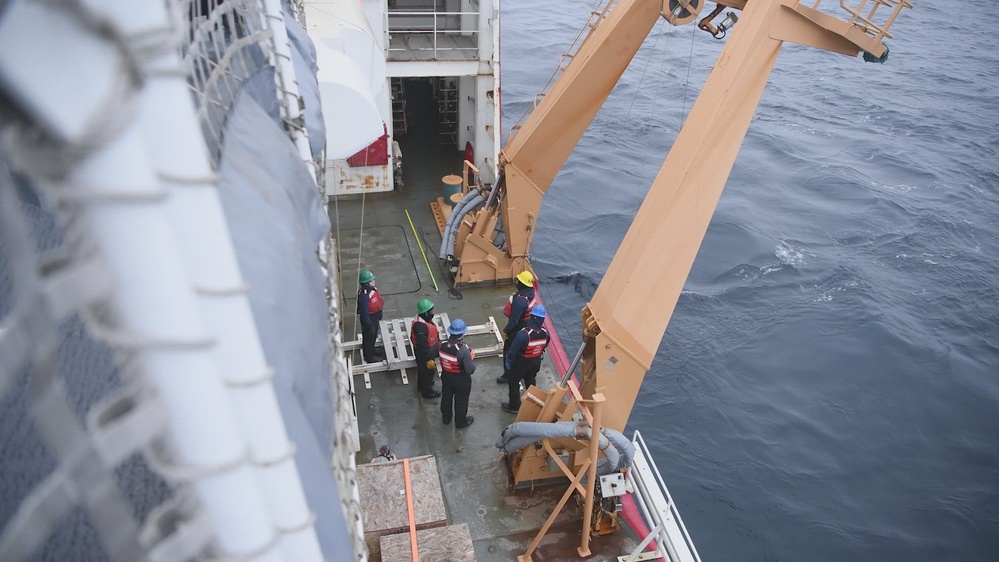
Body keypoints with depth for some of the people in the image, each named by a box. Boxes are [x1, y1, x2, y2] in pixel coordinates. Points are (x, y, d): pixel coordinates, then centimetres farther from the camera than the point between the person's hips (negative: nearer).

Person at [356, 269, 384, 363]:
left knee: (374, 336, 28)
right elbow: (364, 312, -28)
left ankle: (372, 353, 50)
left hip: (375, 317, 9)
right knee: (368, 338, 12)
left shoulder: (372, 289, -5)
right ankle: (369, 358, 32)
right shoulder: (363, 295, -34)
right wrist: (369, 325, -22)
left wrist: (379, 315, 20)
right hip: (369, 319, -9)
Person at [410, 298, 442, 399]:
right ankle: (427, 392, 35)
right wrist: (428, 360, -25)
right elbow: (422, 346, -32)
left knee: (422, 369, 30)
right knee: (428, 371, 13)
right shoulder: (421, 326, -38)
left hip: (427, 349, 9)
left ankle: (422, 385, 53)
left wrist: (437, 341, 24)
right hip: (424, 353, -9)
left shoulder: (423, 318, -8)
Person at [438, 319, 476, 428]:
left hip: (446, 377, 5)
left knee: (446, 397, 29)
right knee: (461, 401, 20)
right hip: (461, 380, -5)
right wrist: (471, 357, -10)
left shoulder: (442, 345, -20)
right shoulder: (463, 350, -36)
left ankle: (446, 417, 51)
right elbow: (470, 370, -29)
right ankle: (461, 422, 42)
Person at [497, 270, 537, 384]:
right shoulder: (530, 292, -8)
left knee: (509, 351, 8)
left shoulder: (520, 300, -37)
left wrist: (505, 331, -16)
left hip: (517, 328, -9)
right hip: (526, 325, 9)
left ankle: (508, 375, 22)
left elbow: (514, 319, -30)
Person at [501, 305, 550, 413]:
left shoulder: (523, 334, -35)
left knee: (513, 383, 17)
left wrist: (508, 362, -7)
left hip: (522, 362, -5)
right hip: (536, 361, 5)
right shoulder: (545, 333, -16)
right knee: (531, 381, 28)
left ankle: (514, 406, 30)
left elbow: (513, 351, -25)